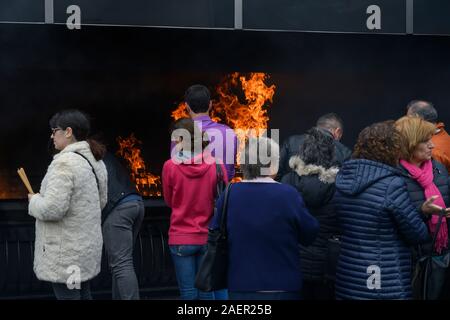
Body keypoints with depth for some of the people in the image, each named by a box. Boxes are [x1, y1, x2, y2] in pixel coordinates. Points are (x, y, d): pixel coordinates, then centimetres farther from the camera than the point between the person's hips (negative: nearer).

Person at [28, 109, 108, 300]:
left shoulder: (65, 163, -20)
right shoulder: (95, 161, 7)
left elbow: (52, 208, -26)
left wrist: (35, 201, -6)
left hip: (66, 251, -9)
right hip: (86, 244, 9)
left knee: (68, 295, -1)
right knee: (83, 294, 19)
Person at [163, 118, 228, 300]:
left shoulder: (170, 166, -9)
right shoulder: (216, 165, -4)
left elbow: (169, 201, 4)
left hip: (181, 238, -2)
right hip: (209, 238, 2)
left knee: (188, 293, 4)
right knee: (207, 292, 10)